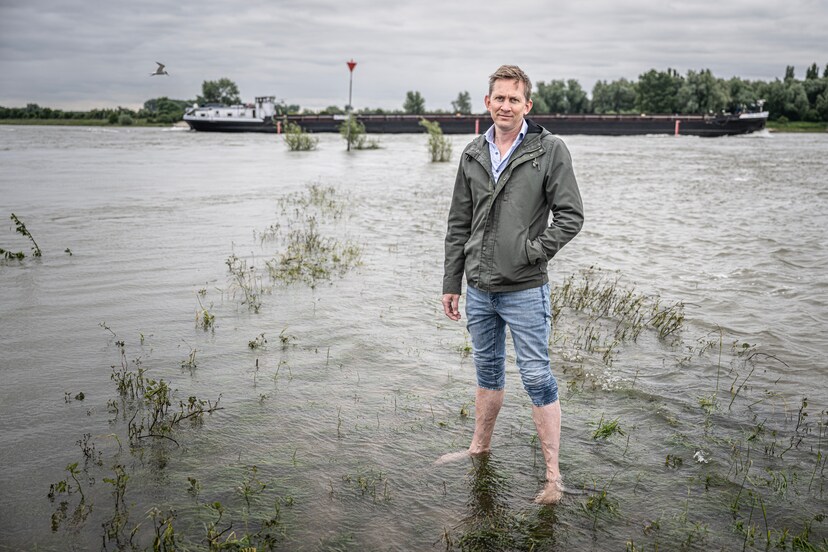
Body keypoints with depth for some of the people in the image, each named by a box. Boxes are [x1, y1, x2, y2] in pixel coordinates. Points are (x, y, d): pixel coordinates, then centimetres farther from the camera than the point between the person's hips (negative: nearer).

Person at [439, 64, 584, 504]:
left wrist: (533, 251, -15)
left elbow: (571, 216, -7)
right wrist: (451, 282, 10)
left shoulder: (550, 150, -6)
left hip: (524, 290, -5)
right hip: (478, 289, 5)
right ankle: (480, 449, 37)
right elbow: (459, 224, 11)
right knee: (488, 372, 20)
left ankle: (553, 475, 9)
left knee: (537, 379, -1)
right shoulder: (473, 155, 8)